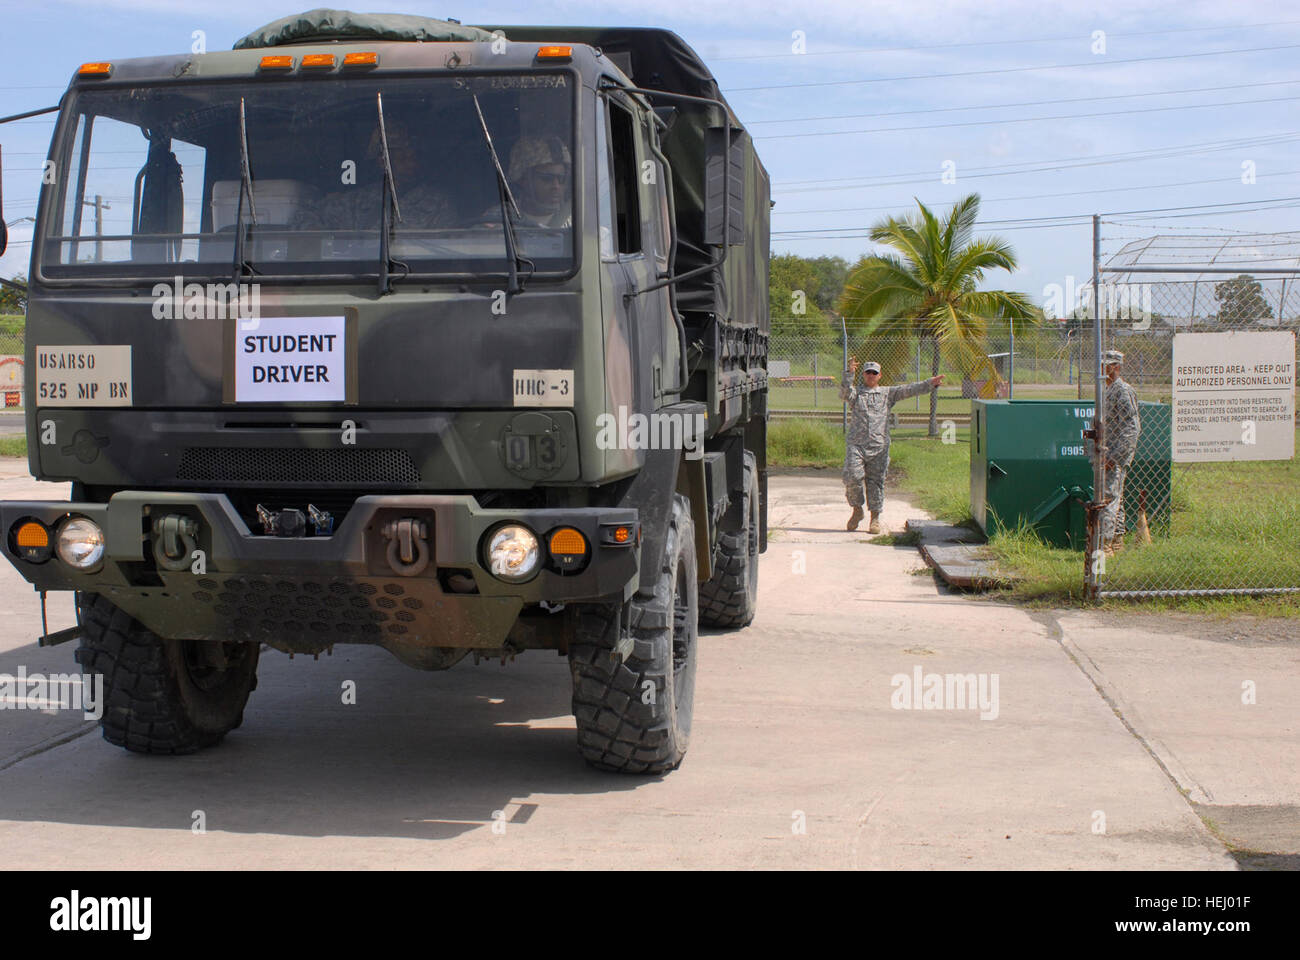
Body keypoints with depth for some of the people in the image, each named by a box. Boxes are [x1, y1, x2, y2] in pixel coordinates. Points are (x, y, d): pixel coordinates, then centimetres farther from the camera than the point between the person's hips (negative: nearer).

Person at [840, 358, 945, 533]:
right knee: (852, 476, -13)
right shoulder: (855, 392, 12)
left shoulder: (888, 393, 16)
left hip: (879, 446, 1)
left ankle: (875, 518, 11)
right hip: (855, 444, -1)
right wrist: (850, 374, -21)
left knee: (876, 481, 1)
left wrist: (930, 383, -5)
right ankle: (857, 509, 10)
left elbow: (908, 390, 6)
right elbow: (844, 394, -10)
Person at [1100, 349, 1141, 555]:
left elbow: (1131, 428, -18)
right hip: (1109, 454, 10)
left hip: (1118, 454, -10)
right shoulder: (1108, 391, 17)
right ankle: (1117, 541, 20)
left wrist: (1114, 456, -22)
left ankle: (1105, 544, -16)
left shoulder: (1123, 391, -13)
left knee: (1109, 498, -13)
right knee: (1115, 498, 14)